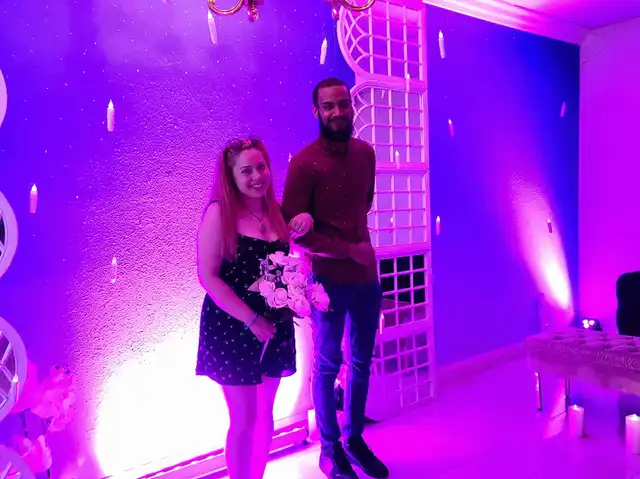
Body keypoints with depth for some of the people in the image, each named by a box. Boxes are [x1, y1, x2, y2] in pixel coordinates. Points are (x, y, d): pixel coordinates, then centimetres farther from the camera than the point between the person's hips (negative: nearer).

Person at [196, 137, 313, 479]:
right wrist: (251, 320, -18)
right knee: (244, 420, 5)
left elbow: (285, 265, 18)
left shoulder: (275, 210, 4)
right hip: (232, 329, -5)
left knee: (265, 414, 16)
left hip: (275, 326, 5)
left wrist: (304, 221, -1)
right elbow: (208, 277, -16)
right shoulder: (219, 213, -13)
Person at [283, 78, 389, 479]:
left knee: (362, 362, 16)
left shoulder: (366, 153, 3)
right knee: (328, 365, 11)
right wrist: (349, 250, -15)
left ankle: (355, 438, 36)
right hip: (329, 280, -5)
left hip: (368, 276, 5)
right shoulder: (304, 163, -14)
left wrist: (358, 240, 6)